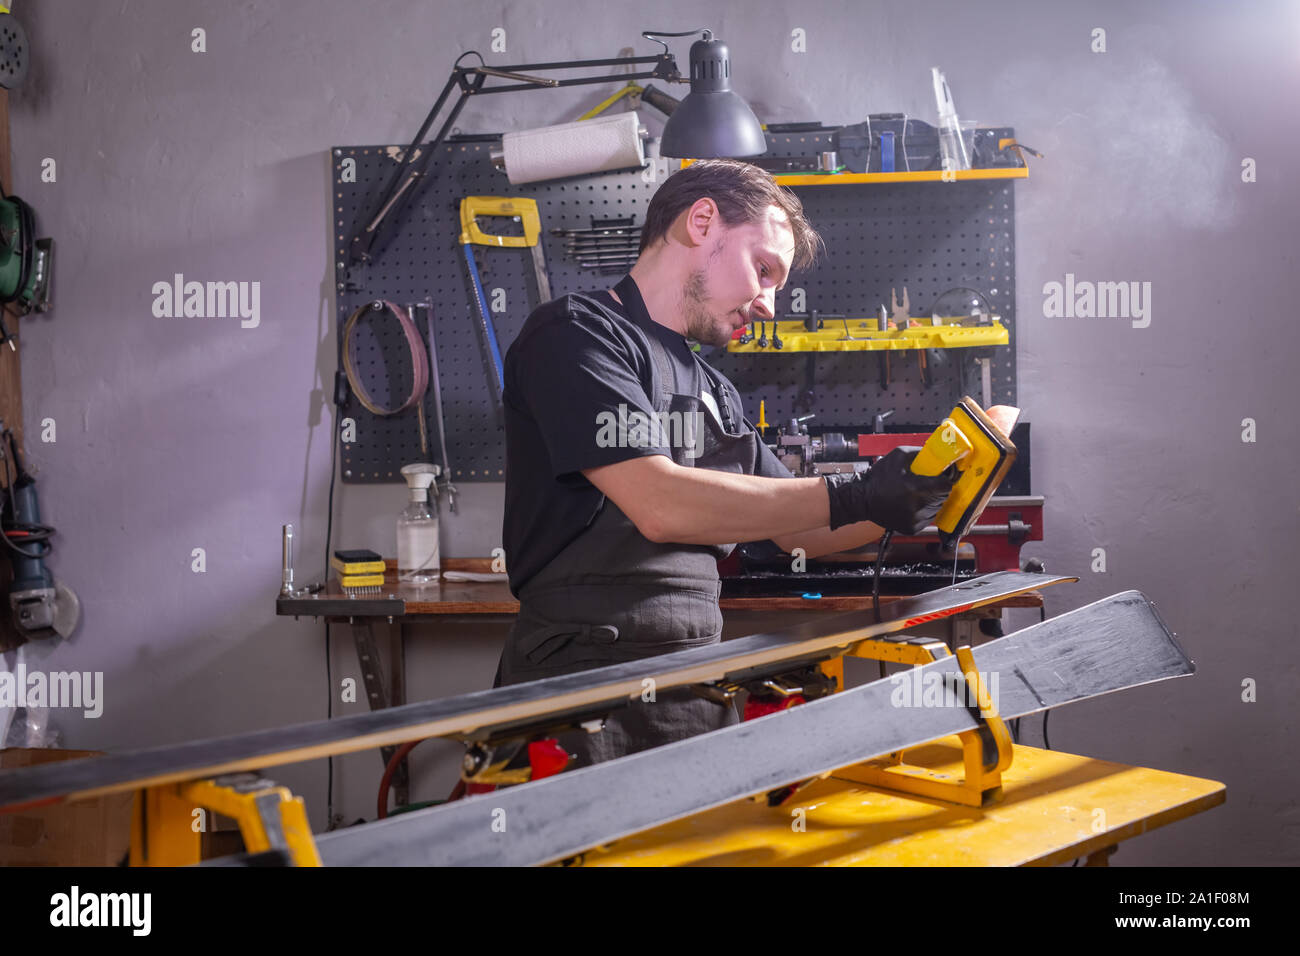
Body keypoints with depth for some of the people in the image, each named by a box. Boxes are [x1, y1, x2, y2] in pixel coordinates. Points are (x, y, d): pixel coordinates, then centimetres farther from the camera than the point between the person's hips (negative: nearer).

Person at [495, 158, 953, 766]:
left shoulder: (717, 394, 21)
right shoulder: (574, 334, -5)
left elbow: (795, 531, 25)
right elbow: (659, 504, -18)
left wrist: (902, 503, 8)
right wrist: (851, 496, -16)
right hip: (586, 691, -7)